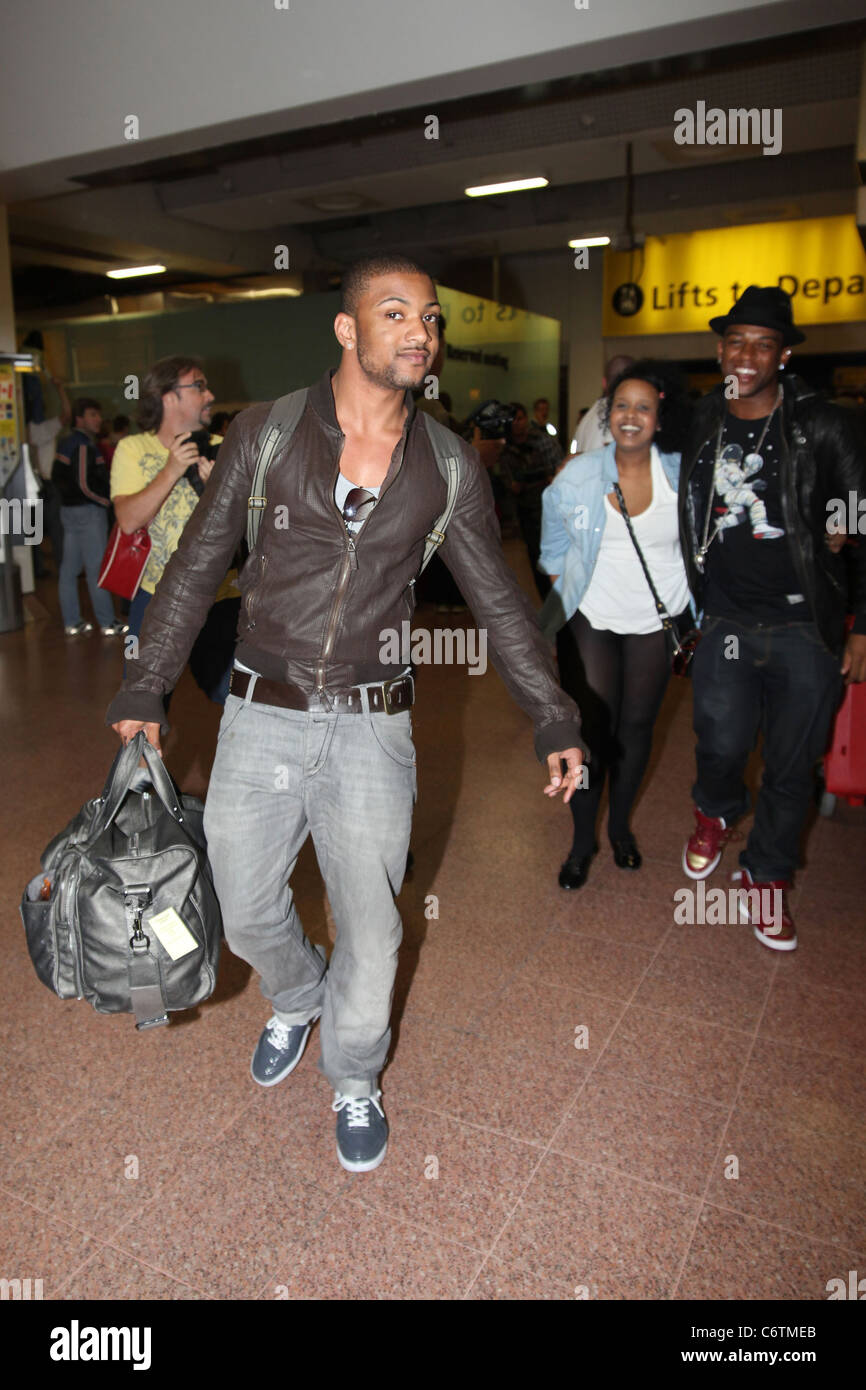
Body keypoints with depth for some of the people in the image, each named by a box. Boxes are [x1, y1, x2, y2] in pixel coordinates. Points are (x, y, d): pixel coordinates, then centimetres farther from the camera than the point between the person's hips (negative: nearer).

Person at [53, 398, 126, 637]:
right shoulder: (84, 445, -15)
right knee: (96, 568, -6)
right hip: (88, 510, -10)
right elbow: (85, 484, -21)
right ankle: (108, 624, -2)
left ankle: (71, 622, 15)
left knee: (69, 568, 9)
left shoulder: (66, 443, 13)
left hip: (68, 508, 10)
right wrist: (106, 500, -9)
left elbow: (57, 477, 17)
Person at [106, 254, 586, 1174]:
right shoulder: (265, 434, -2)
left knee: (370, 932, 7)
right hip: (261, 718, 1)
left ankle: (354, 1078, 38)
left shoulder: (449, 467, 1)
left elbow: (498, 599, 6)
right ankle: (297, 999, 51)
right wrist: (144, 689, 1)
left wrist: (553, 718, 2)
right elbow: (195, 568, 3)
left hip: (372, 726, 0)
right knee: (247, 915, 15)